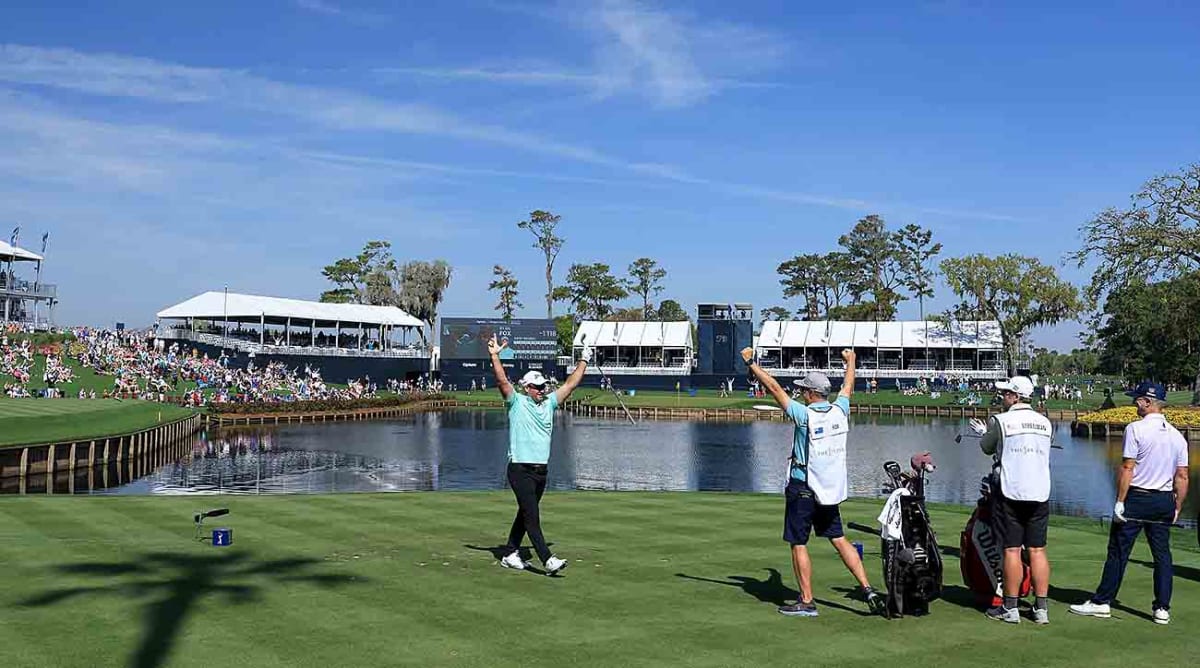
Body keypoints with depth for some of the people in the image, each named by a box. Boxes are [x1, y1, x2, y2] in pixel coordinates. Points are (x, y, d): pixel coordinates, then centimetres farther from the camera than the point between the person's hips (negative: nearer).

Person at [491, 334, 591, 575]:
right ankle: (548, 560, -17)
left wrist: (583, 362, 19)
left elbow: (571, 384, 17)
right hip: (520, 470, -7)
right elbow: (502, 381, -14)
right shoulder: (516, 402, -2)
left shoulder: (549, 402, 13)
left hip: (541, 471, 7)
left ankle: (510, 554, 24)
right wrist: (494, 356, -24)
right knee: (532, 516, -10)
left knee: (526, 514, 13)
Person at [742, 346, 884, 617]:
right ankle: (868, 590, 9)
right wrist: (851, 362, 39)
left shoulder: (805, 415, -16)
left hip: (803, 490, -6)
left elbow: (774, 388, -12)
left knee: (799, 544, 2)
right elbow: (848, 387, 21)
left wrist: (751, 363, -4)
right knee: (839, 539, 14)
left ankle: (807, 602, 5)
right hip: (831, 490, 7)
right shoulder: (840, 411, 0)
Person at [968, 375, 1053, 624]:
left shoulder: (1001, 420, -6)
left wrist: (984, 433, 30)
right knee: (1037, 550, 7)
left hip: (1011, 493, -4)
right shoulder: (1045, 422, 8)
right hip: (1040, 494, 4)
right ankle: (1041, 608, 9)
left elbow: (987, 448, 7)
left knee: (1012, 550, 1)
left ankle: (1010, 608, 6)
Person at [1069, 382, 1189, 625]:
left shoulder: (1136, 429, -11)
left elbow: (1127, 468, -14)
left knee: (1118, 551, 1)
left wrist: (1120, 501, -11)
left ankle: (1102, 601, 6)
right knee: (1162, 554, 9)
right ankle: (1163, 609, 9)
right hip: (1165, 501, 5)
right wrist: (1177, 508, 14)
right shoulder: (1177, 436, 7)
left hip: (1137, 498, -5)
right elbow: (1182, 477, 8)